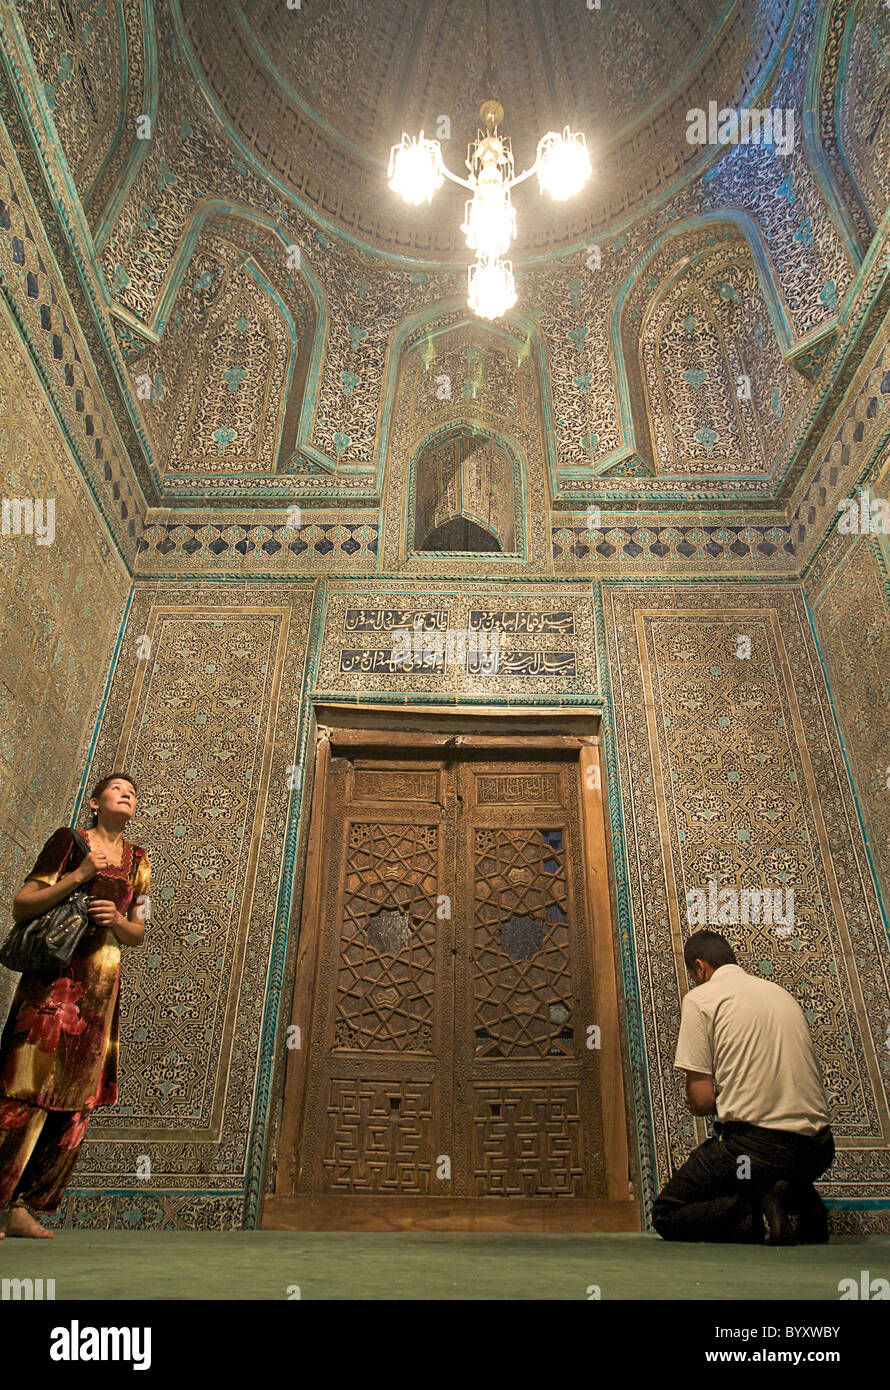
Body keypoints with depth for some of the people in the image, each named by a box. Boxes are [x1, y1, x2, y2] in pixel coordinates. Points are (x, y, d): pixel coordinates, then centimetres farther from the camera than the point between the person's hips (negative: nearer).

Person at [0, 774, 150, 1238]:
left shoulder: (137, 859, 14)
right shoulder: (68, 841, 0)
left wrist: (117, 921, -5)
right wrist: (78, 876, -16)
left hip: (101, 987, 5)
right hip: (54, 977, -5)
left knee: (77, 1099, 5)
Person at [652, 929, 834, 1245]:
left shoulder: (700, 997, -4)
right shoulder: (782, 993, 16)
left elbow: (701, 1100, -8)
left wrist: (705, 1104, 16)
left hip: (754, 1145, -6)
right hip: (818, 1150, 7)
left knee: (665, 1216, 12)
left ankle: (758, 1216, -9)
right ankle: (803, 1202, 9)